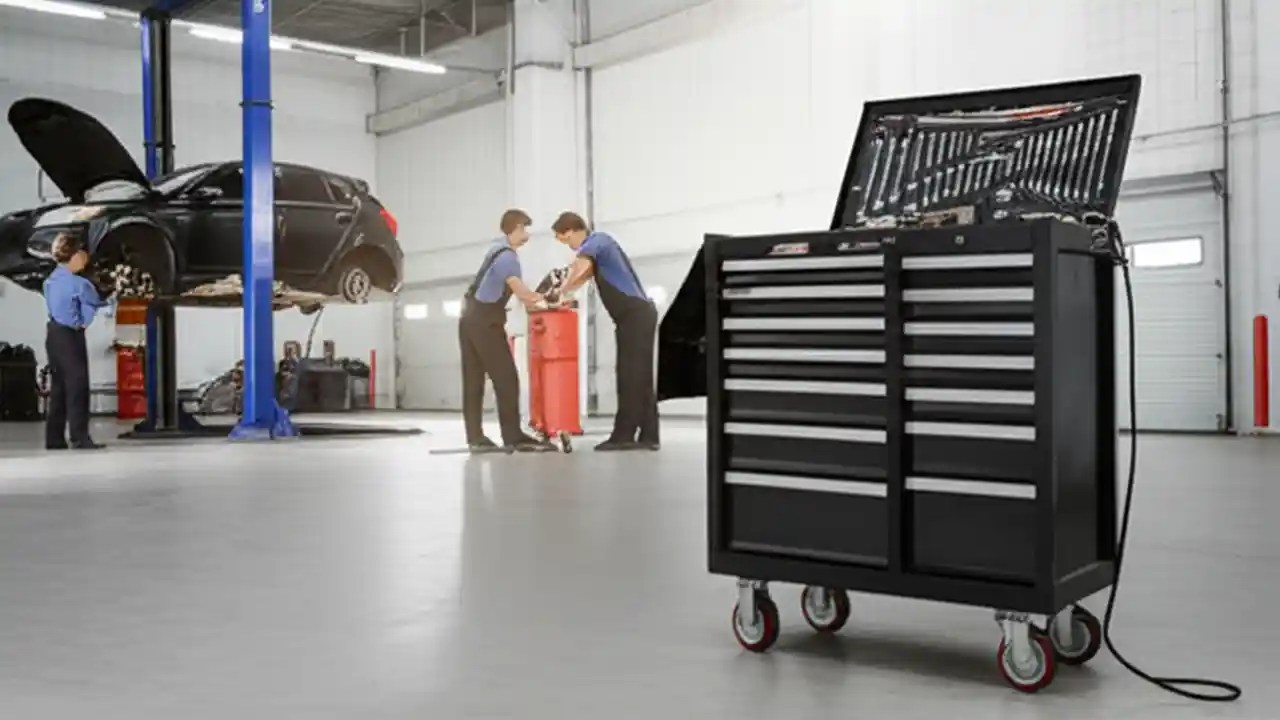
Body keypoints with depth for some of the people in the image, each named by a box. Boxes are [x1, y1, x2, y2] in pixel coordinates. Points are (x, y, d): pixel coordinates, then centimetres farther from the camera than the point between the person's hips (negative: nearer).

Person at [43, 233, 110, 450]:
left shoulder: (52, 279, 11)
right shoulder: (78, 283, -16)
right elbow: (99, 302, -3)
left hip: (54, 334, 9)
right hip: (70, 337, -9)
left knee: (58, 388, 11)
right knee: (77, 388, -6)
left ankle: (54, 439, 12)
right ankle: (80, 439, -6)